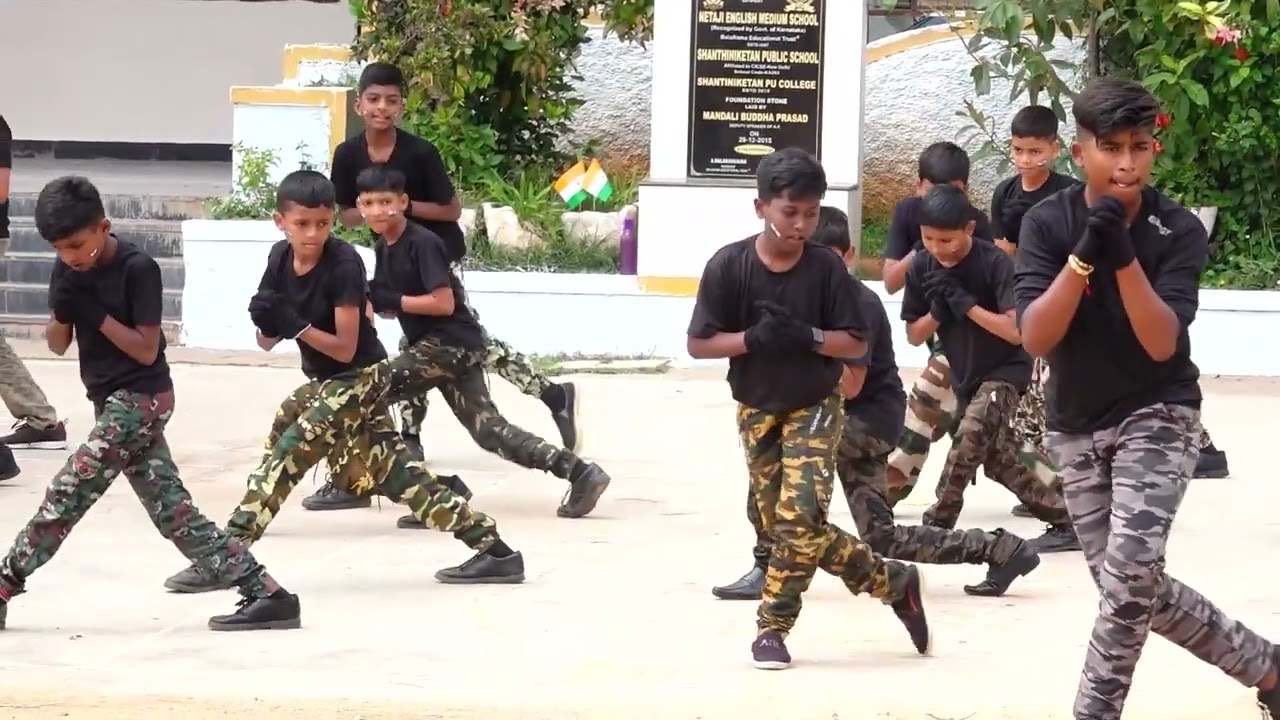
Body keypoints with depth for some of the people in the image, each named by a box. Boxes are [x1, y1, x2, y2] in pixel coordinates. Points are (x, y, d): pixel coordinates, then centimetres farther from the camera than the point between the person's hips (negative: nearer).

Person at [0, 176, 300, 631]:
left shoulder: (137, 269, -15)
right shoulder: (68, 271, 5)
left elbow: (147, 349, -15)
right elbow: (57, 345, 9)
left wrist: (97, 315, -23)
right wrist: (62, 313, -12)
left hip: (141, 399, -8)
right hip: (112, 403, 8)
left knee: (67, 493, -11)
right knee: (174, 513, 2)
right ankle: (266, 593, -1)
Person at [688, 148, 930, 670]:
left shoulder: (826, 268, -11)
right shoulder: (729, 266, -12)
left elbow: (856, 344, -7)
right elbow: (699, 344, -10)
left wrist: (809, 337, -24)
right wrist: (753, 338, -26)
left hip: (814, 407, -2)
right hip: (756, 410, 2)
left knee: (799, 518, -15)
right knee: (780, 525, 2)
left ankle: (773, 627, 1)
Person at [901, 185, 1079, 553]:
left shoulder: (994, 263, -23)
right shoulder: (922, 267, -8)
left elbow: (1016, 330, -27)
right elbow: (914, 336, -1)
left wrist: (966, 304, -30)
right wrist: (937, 312, -21)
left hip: (1006, 370, -7)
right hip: (965, 376, 7)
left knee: (970, 437, -27)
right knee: (998, 461, 7)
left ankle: (938, 524, -18)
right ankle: (1065, 520, 20)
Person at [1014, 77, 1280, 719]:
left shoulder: (1178, 230, -14)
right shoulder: (1047, 224, -10)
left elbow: (1161, 343, -23)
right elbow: (1035, 339, -20)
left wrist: (1123, 255, -33)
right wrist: (1084, 255, -31)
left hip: (1158, 414, -3)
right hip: (1076, 427, 3)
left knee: (1130, 572, -22)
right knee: (1134, 590, 7)